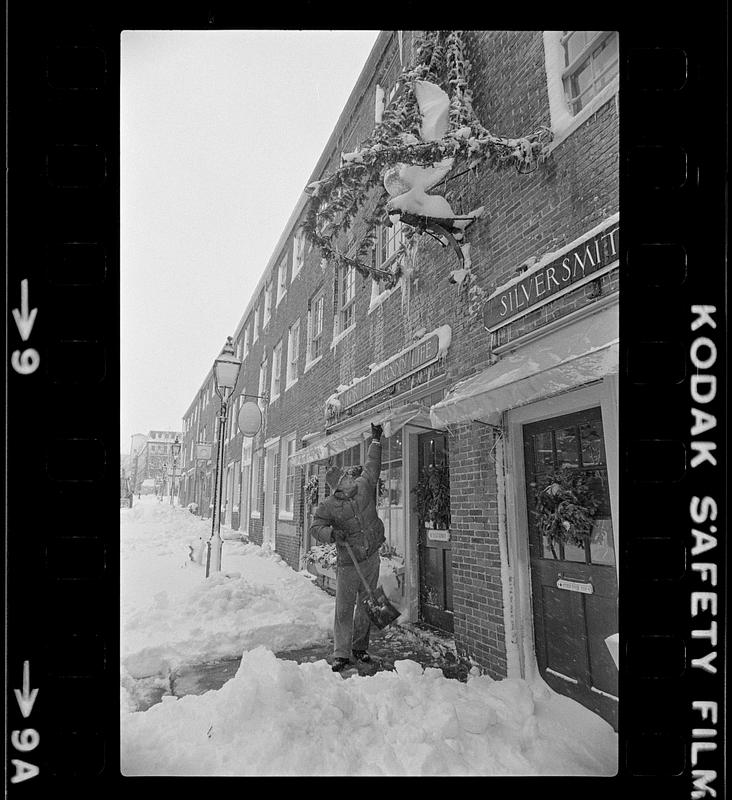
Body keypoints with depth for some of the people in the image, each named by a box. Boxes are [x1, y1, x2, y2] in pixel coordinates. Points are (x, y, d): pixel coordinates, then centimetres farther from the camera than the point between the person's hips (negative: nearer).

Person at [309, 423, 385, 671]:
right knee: (344, 609, 0)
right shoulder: (327, 506, -10)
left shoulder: (364, 486, -3)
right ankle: (341, 654, 11)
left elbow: (372, 465, 11)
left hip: (371, 559, 3)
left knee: (366, 605, 12)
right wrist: (332, 533, -28)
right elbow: (315, 528, -8)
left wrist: (376, 440, 18)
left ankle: (360, 648, 28)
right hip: (348, 564, -3)